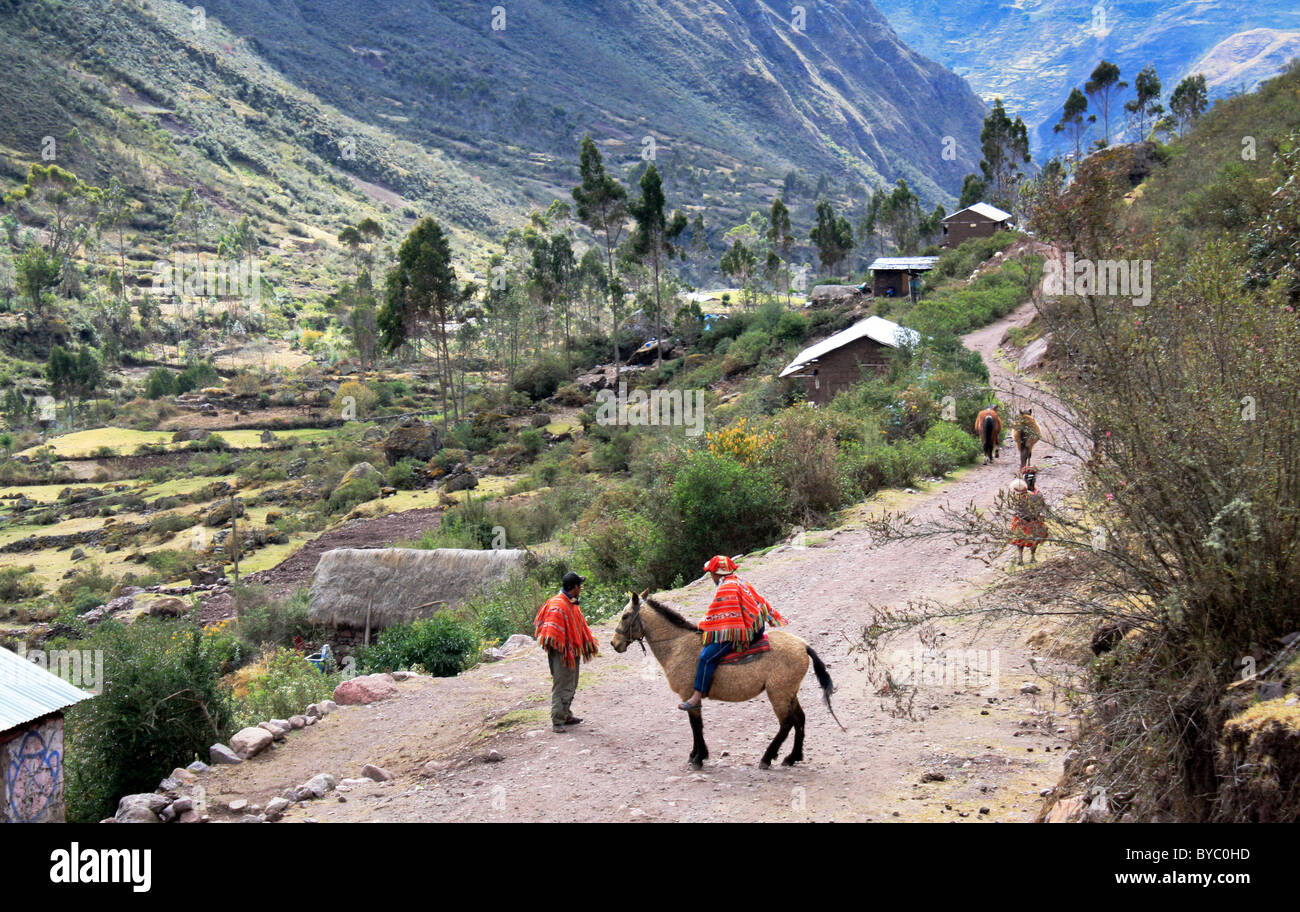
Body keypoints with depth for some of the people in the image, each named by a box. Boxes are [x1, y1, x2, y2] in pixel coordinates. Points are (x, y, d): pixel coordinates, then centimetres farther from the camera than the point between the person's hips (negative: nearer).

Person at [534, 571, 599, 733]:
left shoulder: (573, 604, 12)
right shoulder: (557, 605, -19)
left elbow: (580, 627, 23)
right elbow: (552, 632, -23)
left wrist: (590, 643, 22)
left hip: (573, 651, 10)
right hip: (561, 653, -10)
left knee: (571, 686, 18)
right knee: (561, 686, -7)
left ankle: (566, 716, 30)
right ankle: (557, 722, -4)